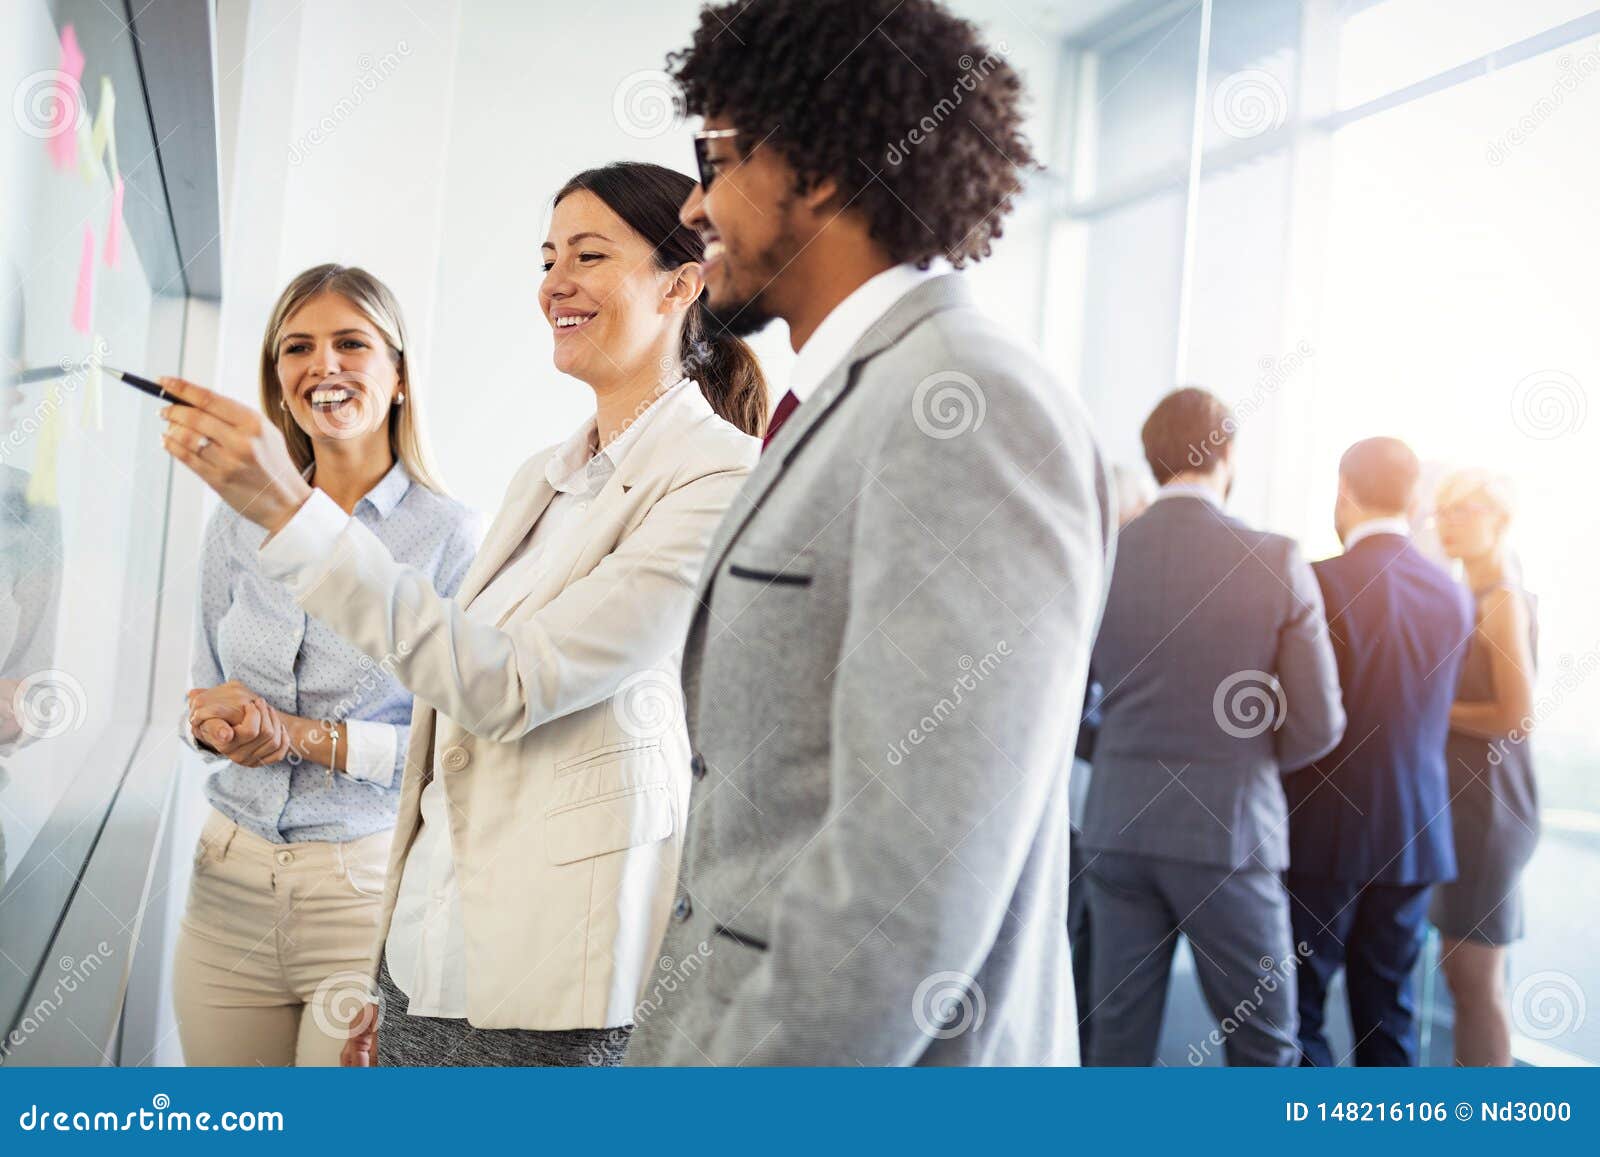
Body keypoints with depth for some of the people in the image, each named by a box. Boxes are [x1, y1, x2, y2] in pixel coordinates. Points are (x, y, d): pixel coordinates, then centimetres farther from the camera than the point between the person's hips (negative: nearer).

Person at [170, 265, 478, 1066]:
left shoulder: (452, 535, -9)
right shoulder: (236, 525, 8)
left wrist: (307, 738, -17)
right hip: (230, 881, 4)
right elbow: (206, 694, 15)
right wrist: (216, 724, -7)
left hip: (371, 885, -4)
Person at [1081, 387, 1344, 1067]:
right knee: (1263, 1044, 13)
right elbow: (1317, 726, -6)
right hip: (1229, 830, -2)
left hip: (1118, 826, 3)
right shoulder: (1276, 561, -9)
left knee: (1118, 1039, 13)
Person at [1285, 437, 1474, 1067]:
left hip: (1323, 831, -5)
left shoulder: (1322, 582, -15)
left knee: (1299, 1011, 5)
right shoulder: (1452, 594, 2)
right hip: (1415, 833, 5)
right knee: (1387, 1013, 15)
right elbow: (1435, 713, 10)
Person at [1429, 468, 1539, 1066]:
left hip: (1487, 800, -9)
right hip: (1459, 796, 9)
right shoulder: (1469, 597, 13)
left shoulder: (1504, 600, -13)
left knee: (1476, 979, -3)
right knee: (1461, 969, 14)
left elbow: (1517, 718, -19)